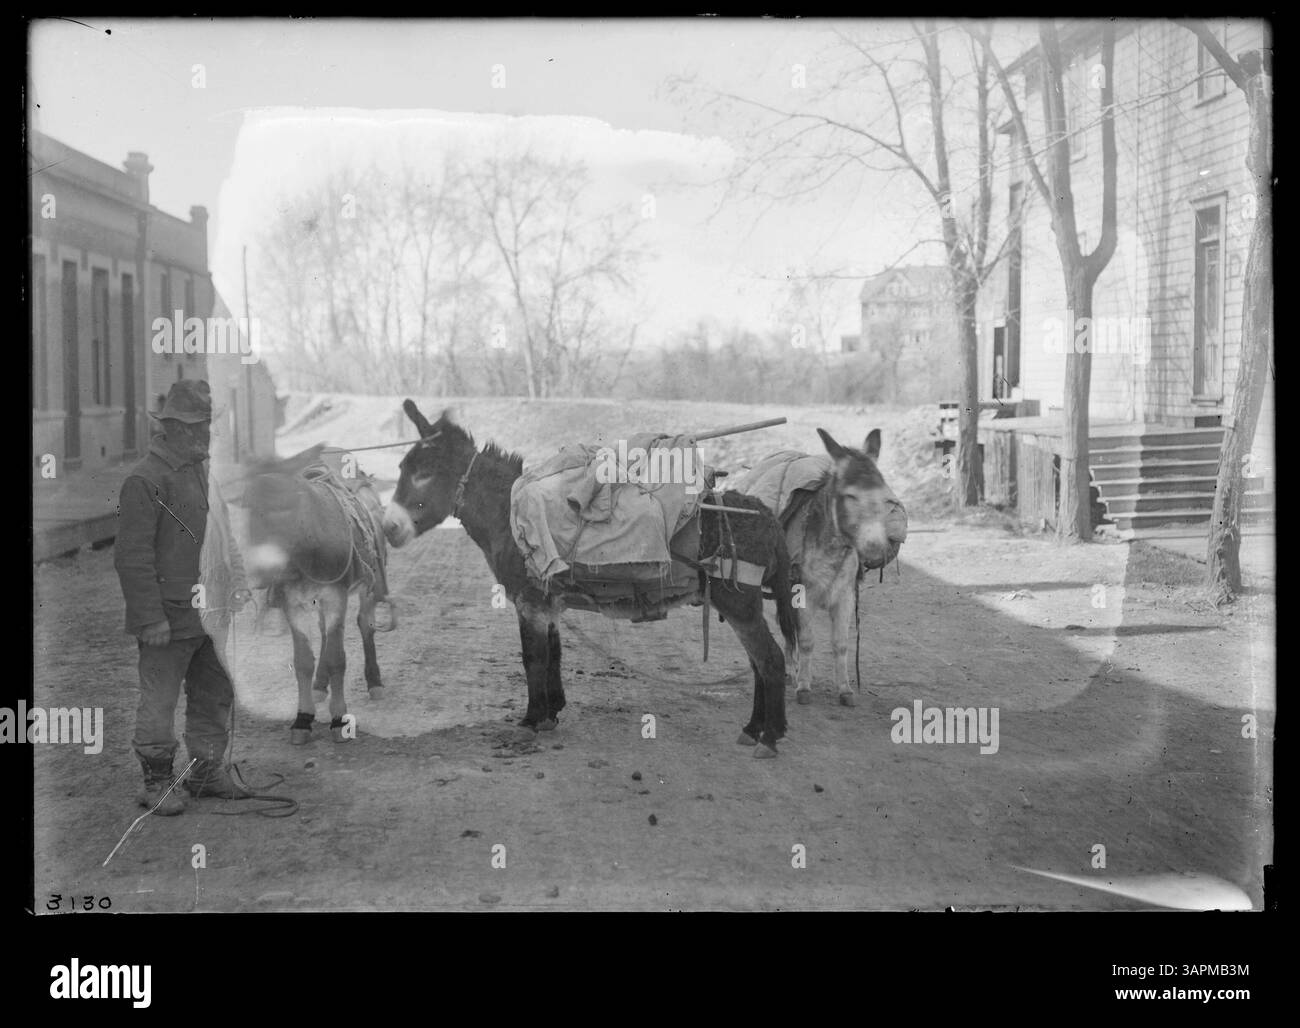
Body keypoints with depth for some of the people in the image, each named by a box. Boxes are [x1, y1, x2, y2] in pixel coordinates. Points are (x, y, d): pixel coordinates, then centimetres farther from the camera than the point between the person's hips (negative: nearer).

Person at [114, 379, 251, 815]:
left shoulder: (202, 470, 13)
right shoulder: (145, 480, -15)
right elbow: (132, 556, -17)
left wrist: (236, 591, 21)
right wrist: (150, 617, -20)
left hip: (208, 613, 9)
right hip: (168, 616, -9)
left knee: (215, 694, 15)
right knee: (159, 701, 2)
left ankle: (208, 772, 28)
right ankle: (156, 783, 13)